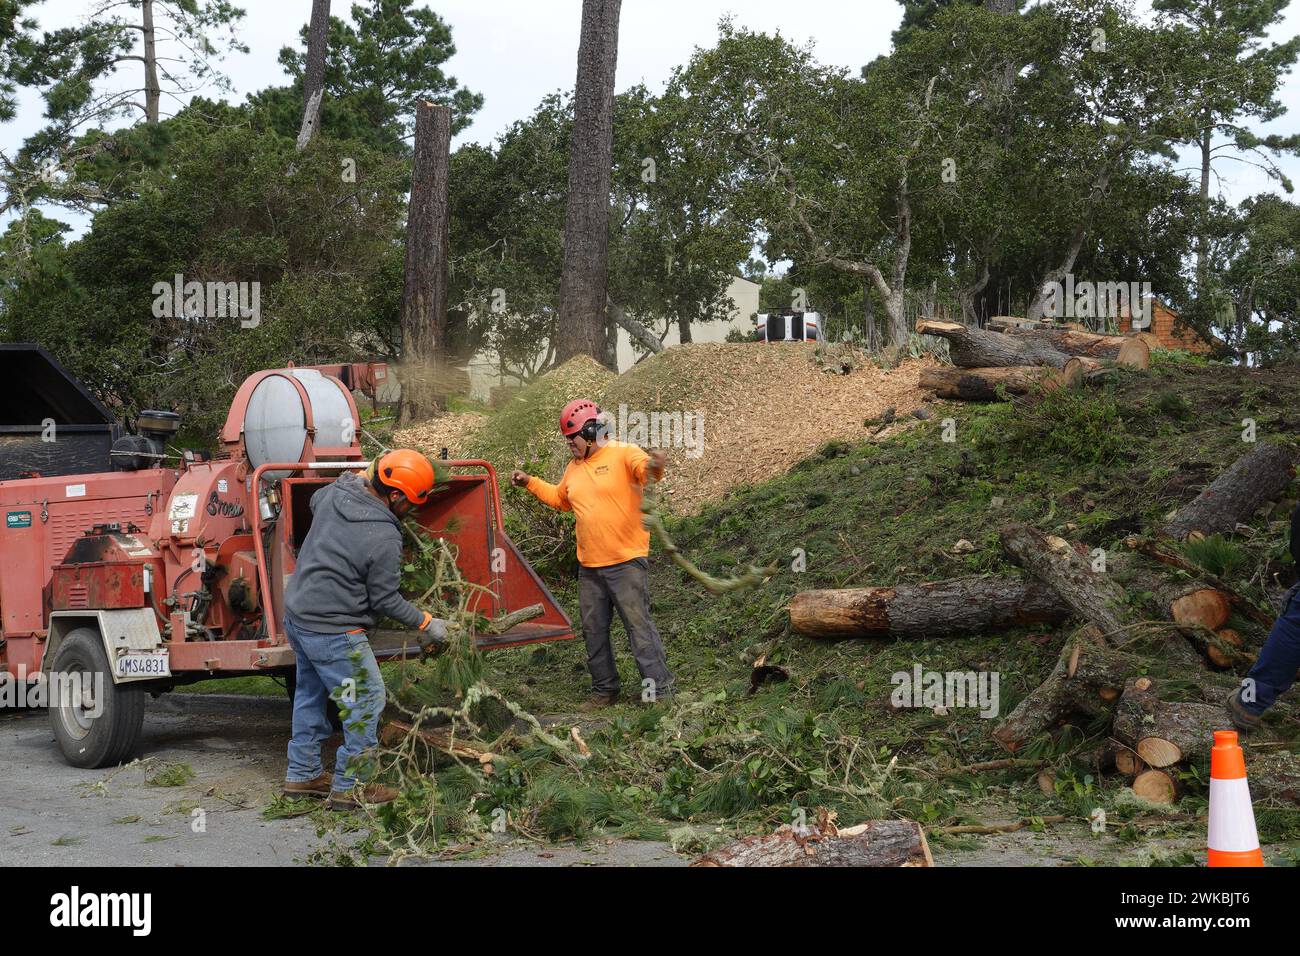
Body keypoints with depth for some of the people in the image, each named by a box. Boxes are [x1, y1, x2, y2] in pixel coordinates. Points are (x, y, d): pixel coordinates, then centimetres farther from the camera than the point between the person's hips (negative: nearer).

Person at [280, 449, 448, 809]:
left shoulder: (335, 493, -2)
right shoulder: (383, 537, -23)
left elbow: (314, 502, 25)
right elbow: (385, 600, -15)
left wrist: (358, 478, 32)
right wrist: (426, 623, -2)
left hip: (297, 613, 9)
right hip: (332, 630, -9)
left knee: (311, 693, 22)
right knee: (366, 699, 3)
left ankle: (302, 775, 34)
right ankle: (348, 787, 10)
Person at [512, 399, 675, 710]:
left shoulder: (623, 454, -9)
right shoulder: (574, 467, 14)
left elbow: (644, 468, -31)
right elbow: (560, 498, 31)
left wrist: (654, 466, -53)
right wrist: (531, 483, 24)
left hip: (627, 562, -8)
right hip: (589, 567, 8)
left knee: (638, 625, -8)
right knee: (593, 630, 13)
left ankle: (658, 687, -3)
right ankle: (604, 690, 23)